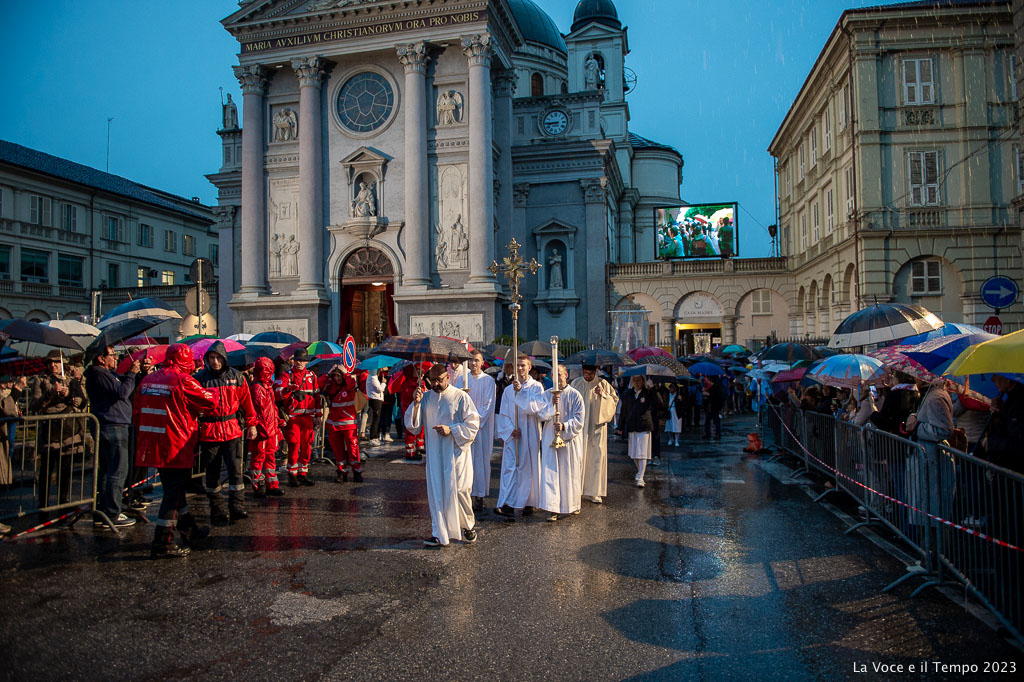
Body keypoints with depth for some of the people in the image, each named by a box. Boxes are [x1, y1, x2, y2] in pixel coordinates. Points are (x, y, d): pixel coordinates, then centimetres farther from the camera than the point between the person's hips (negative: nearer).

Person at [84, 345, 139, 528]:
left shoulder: (107, 374, 19)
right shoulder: (99, 375, -13)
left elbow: (123, 383, 19)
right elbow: (122, 392, -22)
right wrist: (132, 374, -11)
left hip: (108, 427, 11)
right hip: (113, 427, -11)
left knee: (105, 471, 15)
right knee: (118, 471, -8)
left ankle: (100, 512, 22)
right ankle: (112, 515, -5)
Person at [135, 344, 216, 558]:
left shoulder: (148, 380, 9)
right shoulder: (183, 380, -12)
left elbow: (137, 412, 14)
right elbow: (210, 403, -6)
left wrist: (145, 435, 23)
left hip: (152, 446, 8)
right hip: (177, 447, -7)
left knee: (174, 488, 19)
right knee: (174, 492, 1)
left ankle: (189, 530, 33)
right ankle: (161, 544, 3)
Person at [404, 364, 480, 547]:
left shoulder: (461, 397, -5)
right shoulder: (425, 398, 6)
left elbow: (473, 425, -6)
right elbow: (412, 426, 2)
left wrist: (451, 429, -18)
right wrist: (416, 404, -12)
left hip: (455, 452, -4)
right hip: (434, 454, 4)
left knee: (458, 491, 1)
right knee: (435, 493, 4)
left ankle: (468, 526, 24)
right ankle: (440, 535, 11)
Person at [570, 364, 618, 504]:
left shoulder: (603, 384, 2)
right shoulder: (575, 384, 5)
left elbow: (615, 400, 2)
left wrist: (603, 395, -16)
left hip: (596, 426, -1)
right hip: (579, 426, 1)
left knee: (596, 456, -2)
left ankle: (593, 492, 6)